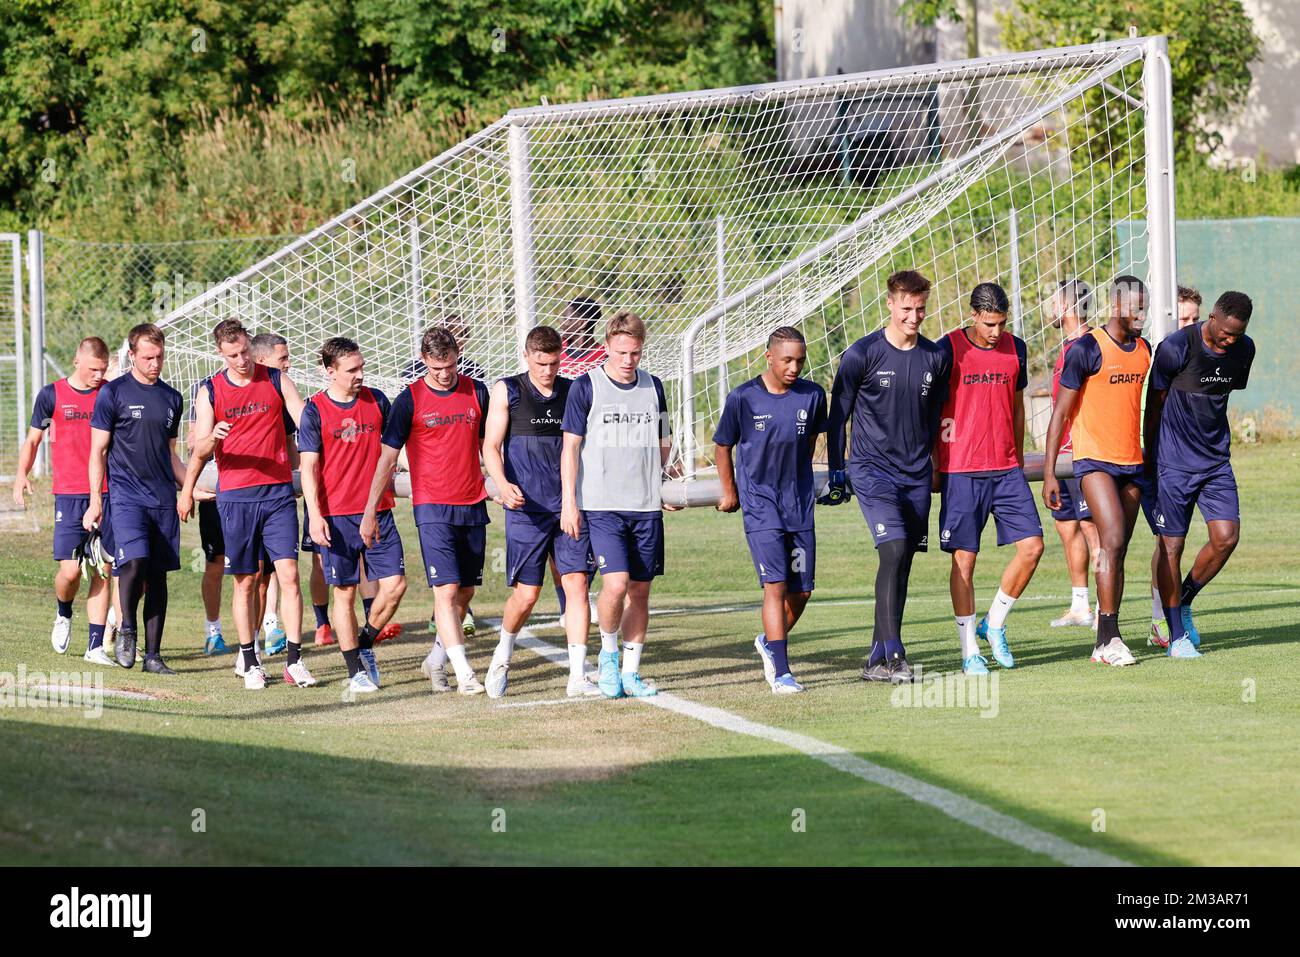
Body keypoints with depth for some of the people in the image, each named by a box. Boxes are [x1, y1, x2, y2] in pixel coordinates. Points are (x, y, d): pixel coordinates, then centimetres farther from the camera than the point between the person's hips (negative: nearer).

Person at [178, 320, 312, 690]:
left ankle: (295, 661, -7)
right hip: (235, 496, 0)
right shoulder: (211, 392, 4)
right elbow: (200, 451, 0)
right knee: (245, 580, 3)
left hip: (278, 492, 0)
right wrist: (211, 440, -20)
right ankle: (250, 663, 11)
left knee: (288, 574, -8)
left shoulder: (277, 381, 5)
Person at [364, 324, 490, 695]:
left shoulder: (477, 392, 5)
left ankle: (436, 660, 25)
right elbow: (387, 459, -1)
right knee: (446, 589, -14)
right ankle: (463, 673, -17)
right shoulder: (410, 400, -5)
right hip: (433, 509, -4)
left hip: (473, 506, 4)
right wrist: (370, 512, -1)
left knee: (466, 591, 8)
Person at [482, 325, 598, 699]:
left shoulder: (573, 392, 10)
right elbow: (491, 446, -3)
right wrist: (503, 484, -20)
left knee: (577, 585, -7)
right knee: (526, 594, 0)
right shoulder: (507, 391, 1)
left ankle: (578, 677, -7)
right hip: (527, 509, -2)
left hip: (570, 507, 2)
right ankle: (503, 655, 28)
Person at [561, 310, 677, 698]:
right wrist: (569, 502, -7)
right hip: (601, 506, -4)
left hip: (646, 506, 4)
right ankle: (608, 653, 7)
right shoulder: (585, 387, -2)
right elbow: (570, 447, -2)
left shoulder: (653, 387, 10)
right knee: (616, 583, -17)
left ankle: (631, 672, 14)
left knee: (640, 590, 5)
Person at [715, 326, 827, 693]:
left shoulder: (812, 396, -2)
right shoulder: (742, 398, -10)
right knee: (775, 585, -13)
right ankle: (781, 673, -13)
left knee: (802, 590, 6)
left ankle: (770, 643, 34)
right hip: (760, 504, -4)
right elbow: (723, 446, 5)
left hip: (800, 504, 4)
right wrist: (730, 493, 12)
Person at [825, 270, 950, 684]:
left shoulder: (935, 358, 5)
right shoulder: (862, 354, -8)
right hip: (872, 472, -5)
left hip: (916, 475, 5)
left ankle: (877, 660, 14)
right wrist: (836, 472, 0)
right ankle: (894, 655, -20)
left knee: (901, 565, 6)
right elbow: (838, 415, 0)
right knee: (894, 552, -20)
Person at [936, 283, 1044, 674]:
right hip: (961, 471, -4)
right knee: (964, 557, -2)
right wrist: (934, 467, -1)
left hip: (1006, 469, 4)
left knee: (1032, 546, -4)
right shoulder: (949, 349, -6)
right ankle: (969, 651, 5)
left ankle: (994, 624, 15)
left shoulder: (1015, 349, 8)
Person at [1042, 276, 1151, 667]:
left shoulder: (1143, 349, 11)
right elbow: (1061, 412, -7)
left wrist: (1151, 460, 25)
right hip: (1094, 459, -6)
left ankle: (1104, 644, 9)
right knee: (1113, 540, -18)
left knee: (1118, 552, 6)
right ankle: (1110, 638, -17)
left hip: (1132, 462, 6)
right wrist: (1049, 473, -10)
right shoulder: (1087, 349, -9)